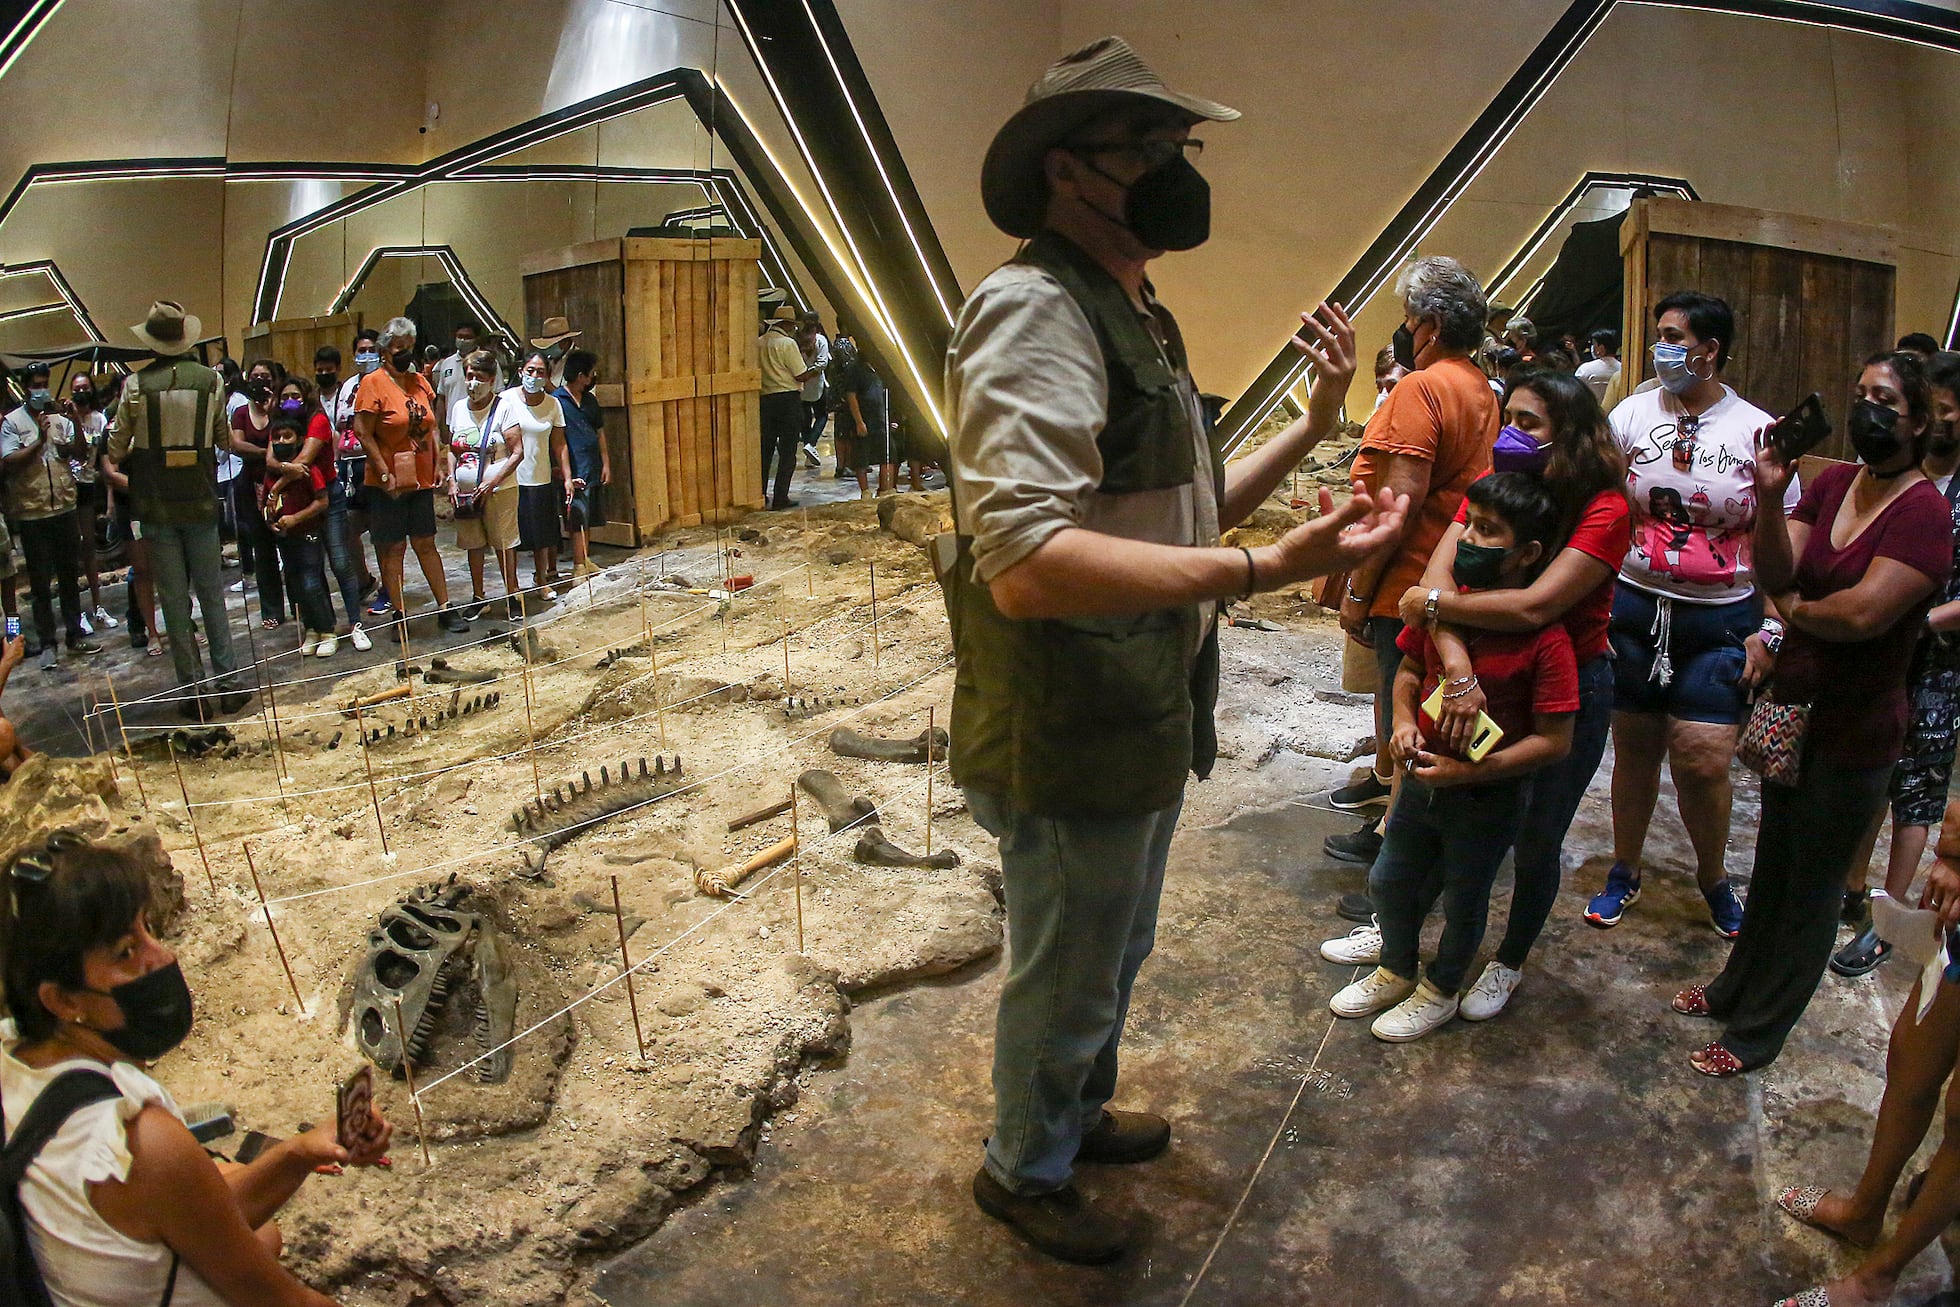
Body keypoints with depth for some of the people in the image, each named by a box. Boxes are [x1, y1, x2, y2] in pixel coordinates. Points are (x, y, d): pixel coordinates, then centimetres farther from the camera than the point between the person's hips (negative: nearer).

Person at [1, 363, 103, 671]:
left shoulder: (60, 418, 6)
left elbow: (76, 451, -4)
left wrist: (77, 423, -17)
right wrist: (40, 440, -18)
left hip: (64, 508, 3)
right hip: (31, 512, -3)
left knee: (69, 575, 12)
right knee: (41, 581, 4)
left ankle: (75, 634, 23)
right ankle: (48, 643, 10)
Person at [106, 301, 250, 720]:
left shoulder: (135, 386, -9)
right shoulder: (211, 380, -5)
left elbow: (116, 450, -1)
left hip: (156, 508, -1)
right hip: (201, 504, 1)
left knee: (174, 601, 5)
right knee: (212, 596, 11)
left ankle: (193, 691, 8)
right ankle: (228, 683, 11)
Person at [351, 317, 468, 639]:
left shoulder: (420, 381, 11)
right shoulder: (373, 383, -8)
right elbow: (363, 433, -13)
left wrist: (439, 463, 8)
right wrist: (385, 474, -17)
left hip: (421, 479, 5)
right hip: (389, 483, -5)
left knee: (426, 544, 10)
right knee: (393, 548, 2)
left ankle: (445, 608, 14)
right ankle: (399, 614, 9)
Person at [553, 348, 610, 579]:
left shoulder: (590, 400, 12)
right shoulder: (557, 401, -11)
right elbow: (560, 442, -14)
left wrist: (606, 465, 11)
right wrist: (567, 476, -18)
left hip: (594, 471, 7)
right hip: (576, 473, -7)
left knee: (589, 519, 14)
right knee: (578, 521, -4)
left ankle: (587, 561, 24)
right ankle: (579, 567, 1)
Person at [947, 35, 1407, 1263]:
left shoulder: (1137, 318, 12)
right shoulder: (1036, 309, -22)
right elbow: (1024, 561, -35)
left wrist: (1314, 425, 9)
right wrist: (1267, 568, -37)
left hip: (1145, 732, 10)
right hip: (1073, 747, -10)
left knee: (1114, 957, 29)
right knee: (1064, 986, 13)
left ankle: (1080, 1112, 53)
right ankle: (1026, 1172, 39)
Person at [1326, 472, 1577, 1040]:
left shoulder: (1545, 640, -23)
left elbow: (1554, 741, -21)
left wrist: (1471, 771, -25)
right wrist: (1404, 721, -9)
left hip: (1489, 797, -5)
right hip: (1422, 778, 6)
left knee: (1463, 901, 16)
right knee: (1390, 881, 20)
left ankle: (1440, 991, 40)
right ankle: (1396, 972, 45)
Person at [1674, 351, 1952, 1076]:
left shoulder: (1925, 512, -20)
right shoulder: (1832, 483, 1)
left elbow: (1864, 613, -30)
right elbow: (1776, 574, -9)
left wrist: (1795, 609, -11)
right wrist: (1769, 495, -24)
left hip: (1855, 728, -7)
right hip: (1793, 706, 7)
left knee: (1814, 881, 10)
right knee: (1774, 860, 22)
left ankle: (1757, 1031, 24)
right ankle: (1736, 986, 41)